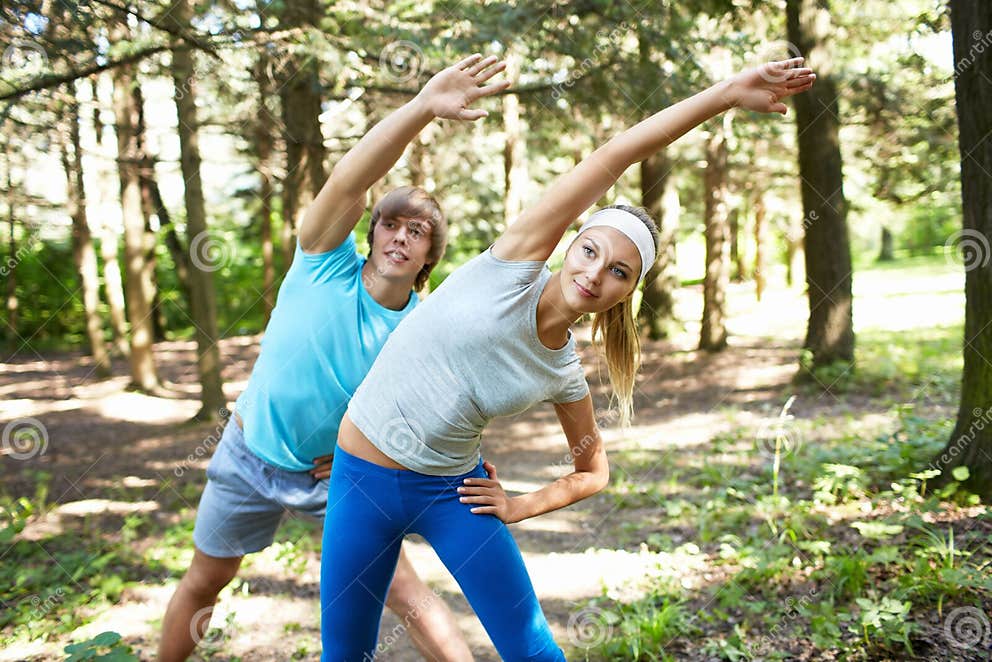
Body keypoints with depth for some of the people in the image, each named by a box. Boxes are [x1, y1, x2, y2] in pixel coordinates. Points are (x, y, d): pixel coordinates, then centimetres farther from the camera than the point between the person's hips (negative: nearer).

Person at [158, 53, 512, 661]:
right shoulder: (327, 264, -20)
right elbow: (348, 184, -39)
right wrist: (423, 108, -54)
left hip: (335, 473, 0)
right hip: (252, 458, 0)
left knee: (402, 588, -9)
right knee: (204, 585, 18)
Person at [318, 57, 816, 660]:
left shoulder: (563, 375, -4)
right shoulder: (517, 265, -15)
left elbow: (595, 473, 12)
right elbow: (612, 159, -21)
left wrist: (524, 507, -3)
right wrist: (727, 93, -23)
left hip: (452, 490, 3)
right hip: (364, 476, -2)